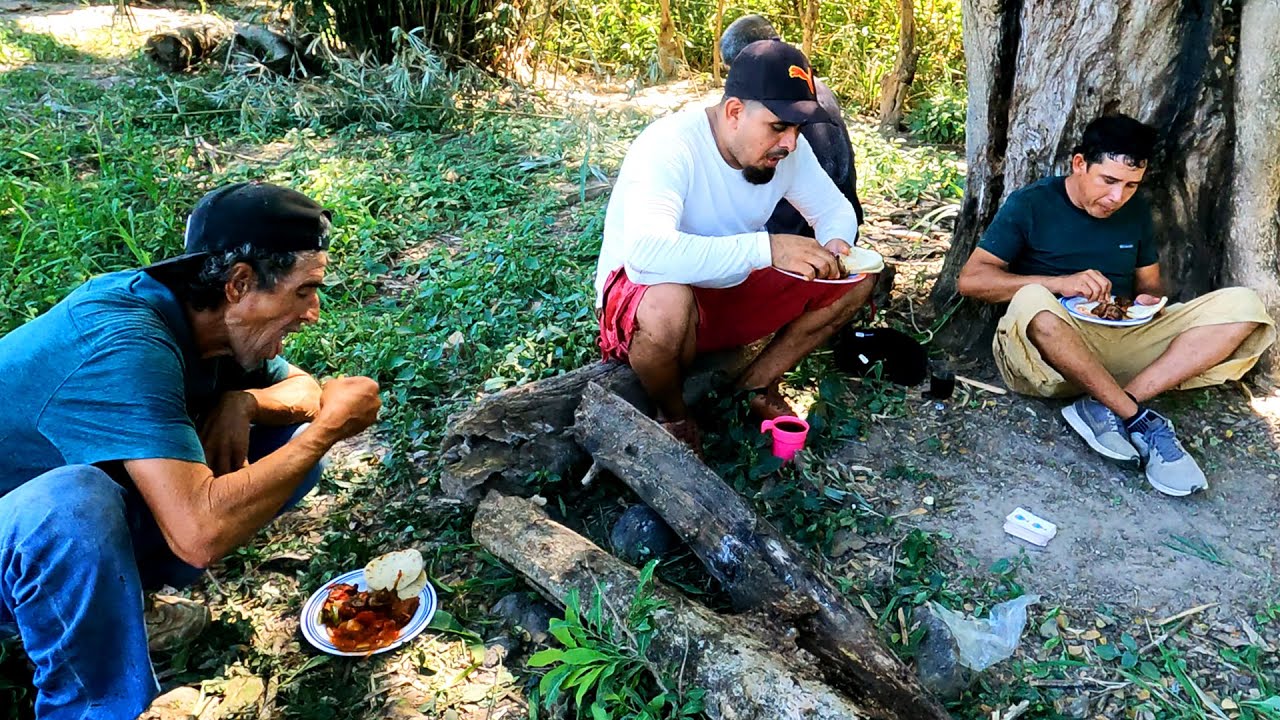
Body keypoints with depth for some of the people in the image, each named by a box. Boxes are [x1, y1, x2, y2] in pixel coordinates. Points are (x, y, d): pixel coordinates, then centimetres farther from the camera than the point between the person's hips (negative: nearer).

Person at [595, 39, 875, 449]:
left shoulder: (788, 148, -8)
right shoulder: (669, 146, -28)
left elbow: (834, 208, 7)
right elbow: (647, 252, -45)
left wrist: (835, 244, -18)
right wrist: (767, 248, -47)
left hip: (733, 291, 7)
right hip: (643, 293, -6)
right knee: (669, 306, -42)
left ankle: (759, 384, 7)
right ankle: (671, 415, -10)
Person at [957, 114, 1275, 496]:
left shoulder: (1136, 210, 14)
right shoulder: (1031, 204, -3)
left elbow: (1150, 282, 23)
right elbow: (971, 279, -11)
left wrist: (1150, 299, -3)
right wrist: (1059, 283, -22)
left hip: (1123, 344, 6)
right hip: (1048, 350, -5)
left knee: (1243, 307, -13)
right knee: (1033, 301, -40)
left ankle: (1105, 409, -27)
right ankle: (1139, 420, -27)